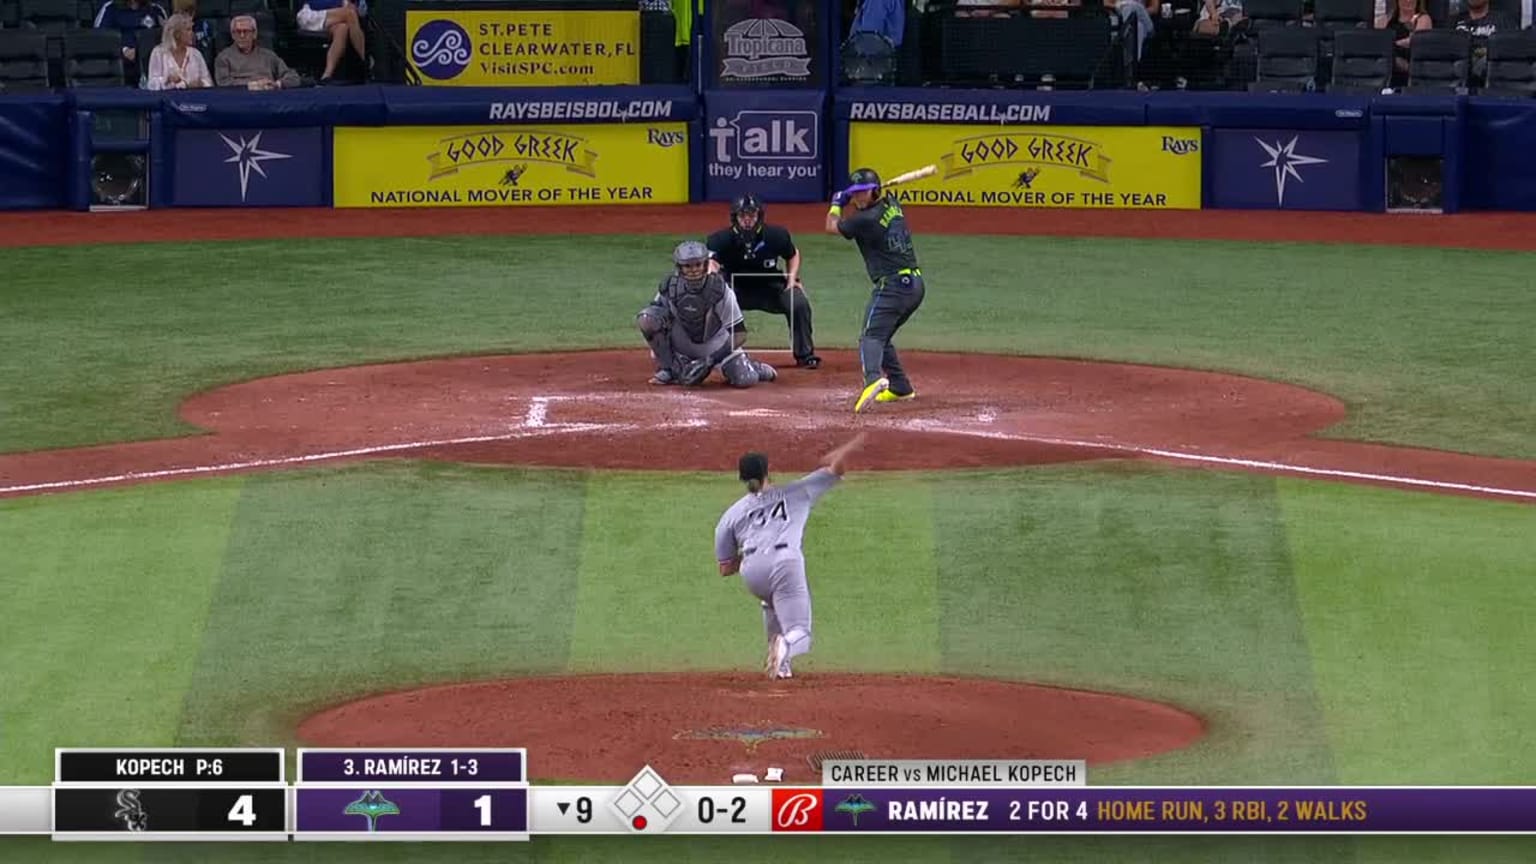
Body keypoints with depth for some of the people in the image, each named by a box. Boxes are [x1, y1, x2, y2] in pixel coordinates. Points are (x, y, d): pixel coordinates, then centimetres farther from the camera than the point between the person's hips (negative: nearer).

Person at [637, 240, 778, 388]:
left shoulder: (720, 290, -24)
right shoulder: (669, 286, -18)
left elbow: (739, 334, -20)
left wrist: (711, 359, -29)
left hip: (715, 346, -2)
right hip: (682, 342, 2)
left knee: (745, 380, -22)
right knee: (646, 318, -24)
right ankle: (669, 369, -7)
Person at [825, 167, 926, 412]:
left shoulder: (865, 220, -12)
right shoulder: (892, 205, 10)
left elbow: (831, 227, 6)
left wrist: (836, 204, 23)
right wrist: (847, 200, 20)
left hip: (892, 286, -9)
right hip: (916, 284, 9)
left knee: (871, 336, -20)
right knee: (881, 336, 23)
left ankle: (874, 380, -45)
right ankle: (900, 387, 26)